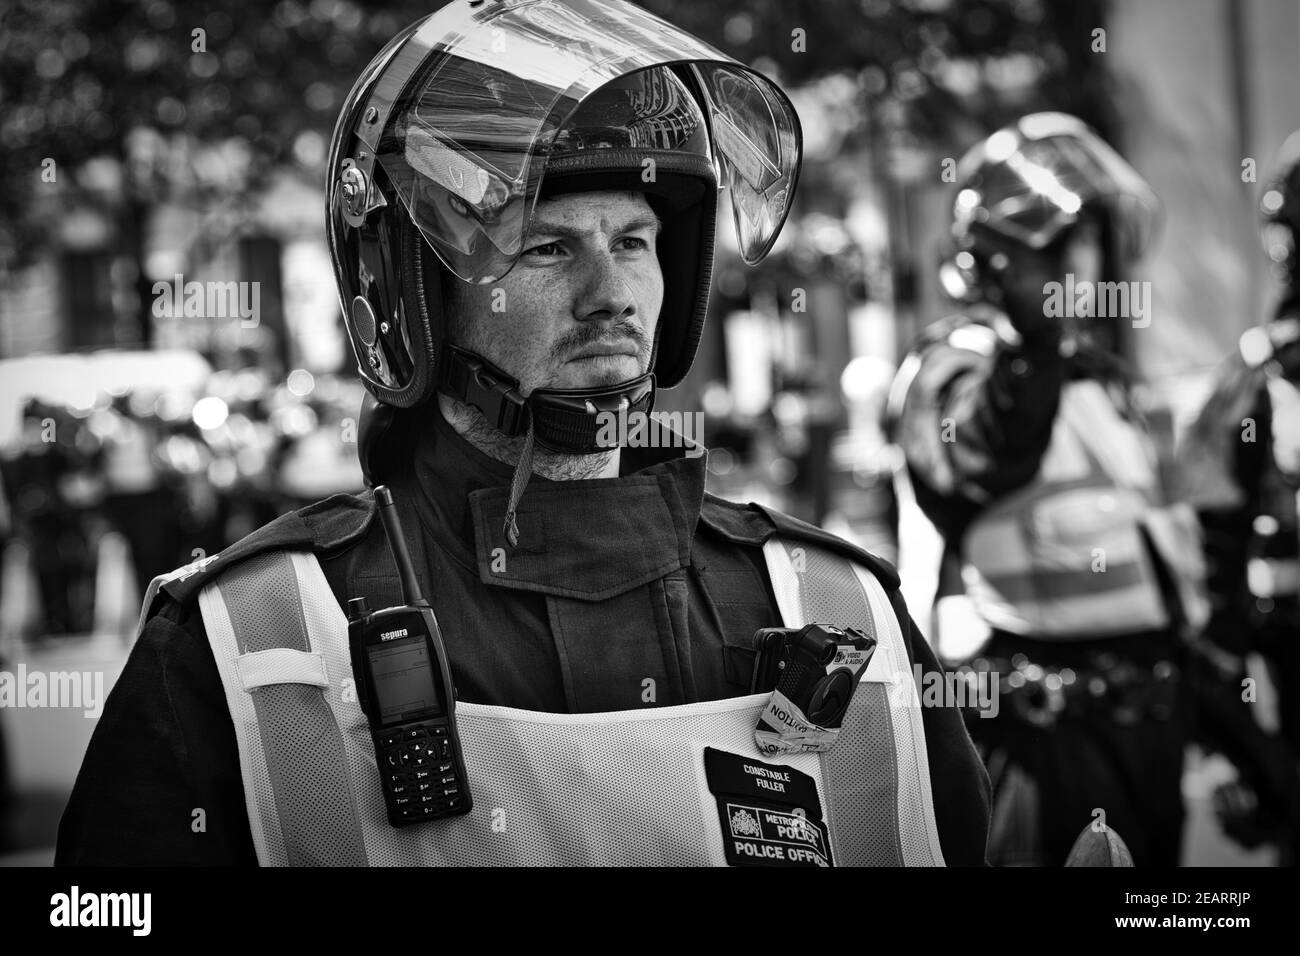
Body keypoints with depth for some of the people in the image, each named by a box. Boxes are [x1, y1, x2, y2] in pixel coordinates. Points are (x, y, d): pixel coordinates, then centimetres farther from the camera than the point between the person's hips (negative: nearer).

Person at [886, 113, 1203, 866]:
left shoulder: (1099, 376, 18)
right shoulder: (955, 365, -8)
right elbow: (972, 464, -33)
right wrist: (1036, 350, -45)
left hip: (1145, 711, 8)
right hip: (1041, 720, -8)